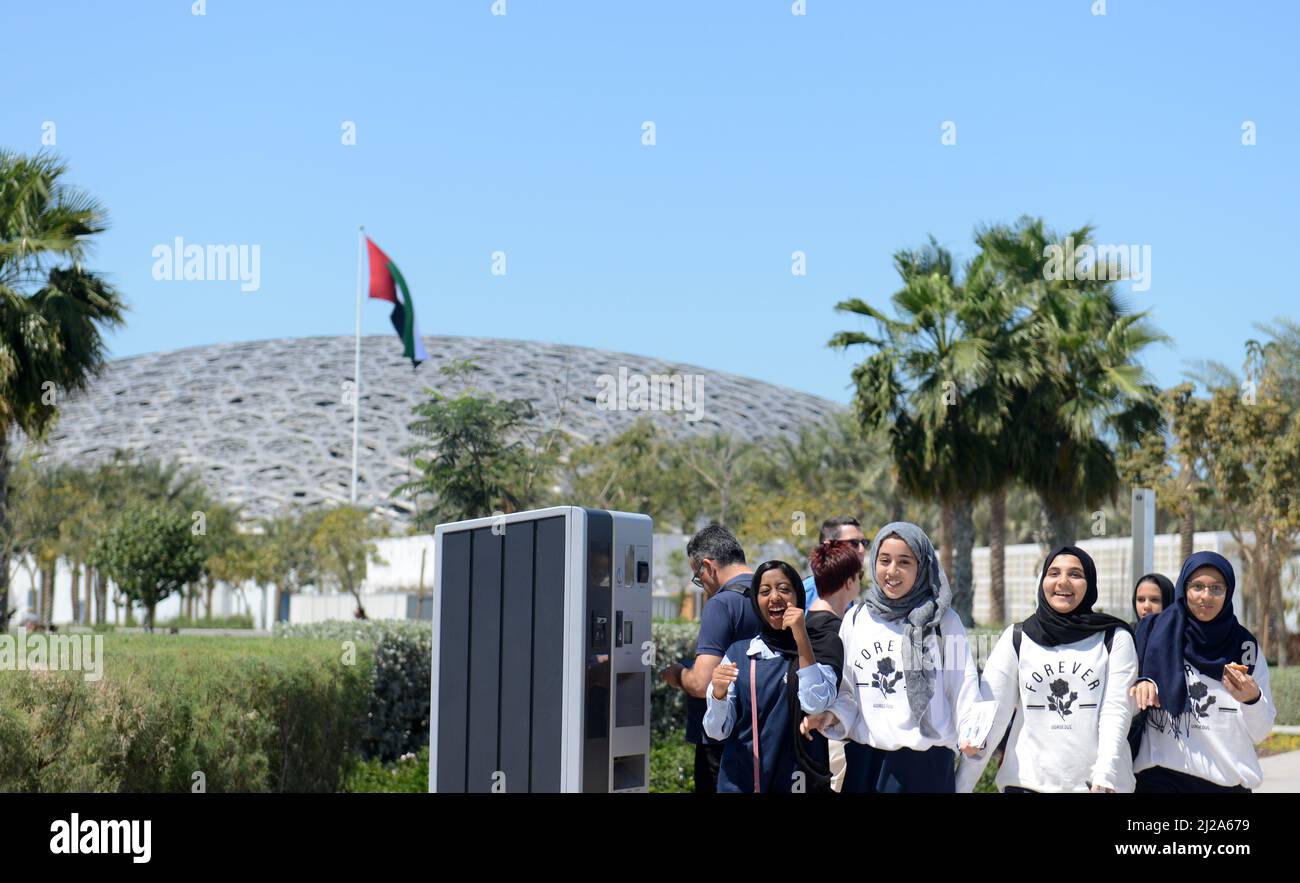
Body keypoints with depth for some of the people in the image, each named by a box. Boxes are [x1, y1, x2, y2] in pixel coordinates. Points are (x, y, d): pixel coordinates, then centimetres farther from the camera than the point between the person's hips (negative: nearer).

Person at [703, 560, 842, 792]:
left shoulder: (817, 648, -2)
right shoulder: (738, 652, 1)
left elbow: (815, 704, -18)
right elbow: (717, 730, -1)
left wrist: (801, 637, -19)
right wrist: (718, 694, -20)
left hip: (798, 780, -1)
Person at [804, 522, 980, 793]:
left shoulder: (943, 622, -1)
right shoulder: (856, 619, 7)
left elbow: (964, 687, -3)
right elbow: (847, 691, 13)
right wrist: (831, 716, -5)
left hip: (926, 763, -2)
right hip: (864, 760, 3)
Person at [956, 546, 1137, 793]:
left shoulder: (1115, 639, 3)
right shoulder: (1016, 639, 5)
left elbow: (1116, 711, -5)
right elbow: (991, 710, -1)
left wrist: (1104, 776, -19)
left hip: (1096, 783, -1)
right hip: (1027, 780, 1)